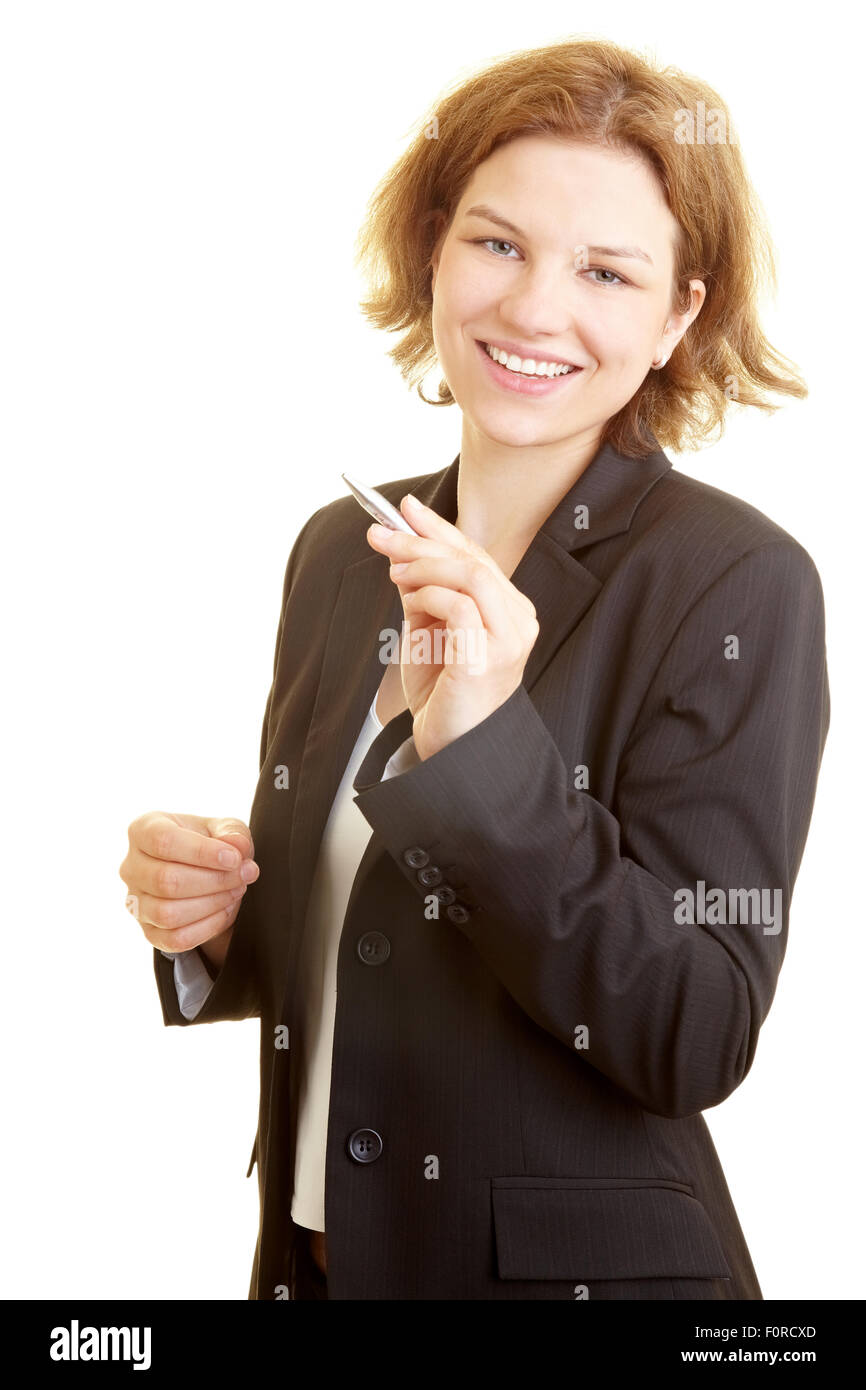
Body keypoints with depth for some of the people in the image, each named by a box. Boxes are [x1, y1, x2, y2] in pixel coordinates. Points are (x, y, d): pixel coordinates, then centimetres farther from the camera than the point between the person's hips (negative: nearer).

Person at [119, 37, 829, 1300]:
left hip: (578, 1256, -5)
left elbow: (694, 1041, -21)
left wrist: (484, 750, -30)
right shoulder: (341, 550, 0)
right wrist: (209, 919, -9)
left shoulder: (739, 585, -16)